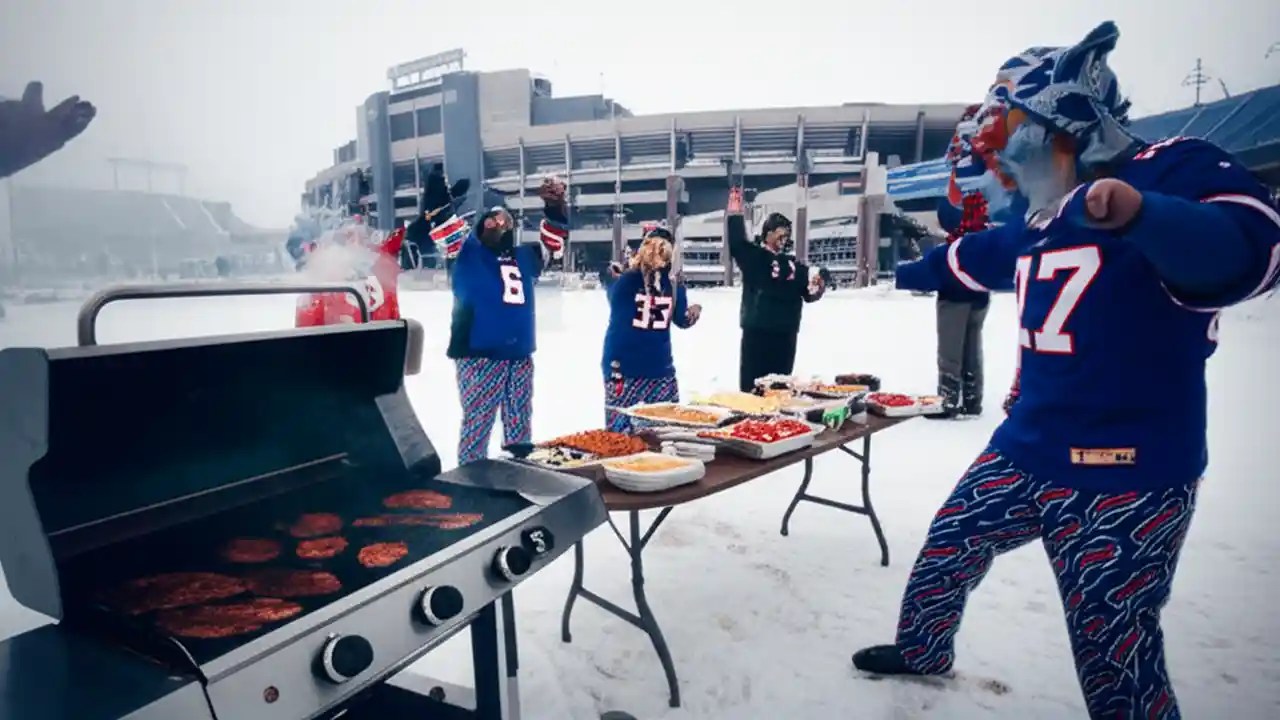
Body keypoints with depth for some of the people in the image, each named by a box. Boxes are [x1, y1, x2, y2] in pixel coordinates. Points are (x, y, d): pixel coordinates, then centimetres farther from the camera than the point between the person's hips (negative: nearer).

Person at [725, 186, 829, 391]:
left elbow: (808, 294, 17)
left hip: (785, 334, 5)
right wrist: (735, 216, -27)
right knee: (752, 385, -4)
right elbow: (737, 244, -17)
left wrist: (818, 286, -5)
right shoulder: (753, 255, 1)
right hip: (756, 331, -5)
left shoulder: (795, 265, 15)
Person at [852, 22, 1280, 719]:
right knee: (943, 553, 20)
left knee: (1117, 664, -2)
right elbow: (972, 261, 29)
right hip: (1024, 451, 8)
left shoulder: (1172, 169, -13)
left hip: (1124, 475, -8)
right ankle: (921, 650, 47)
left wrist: (1138, 211, -49)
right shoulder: (1041, 218, 10)